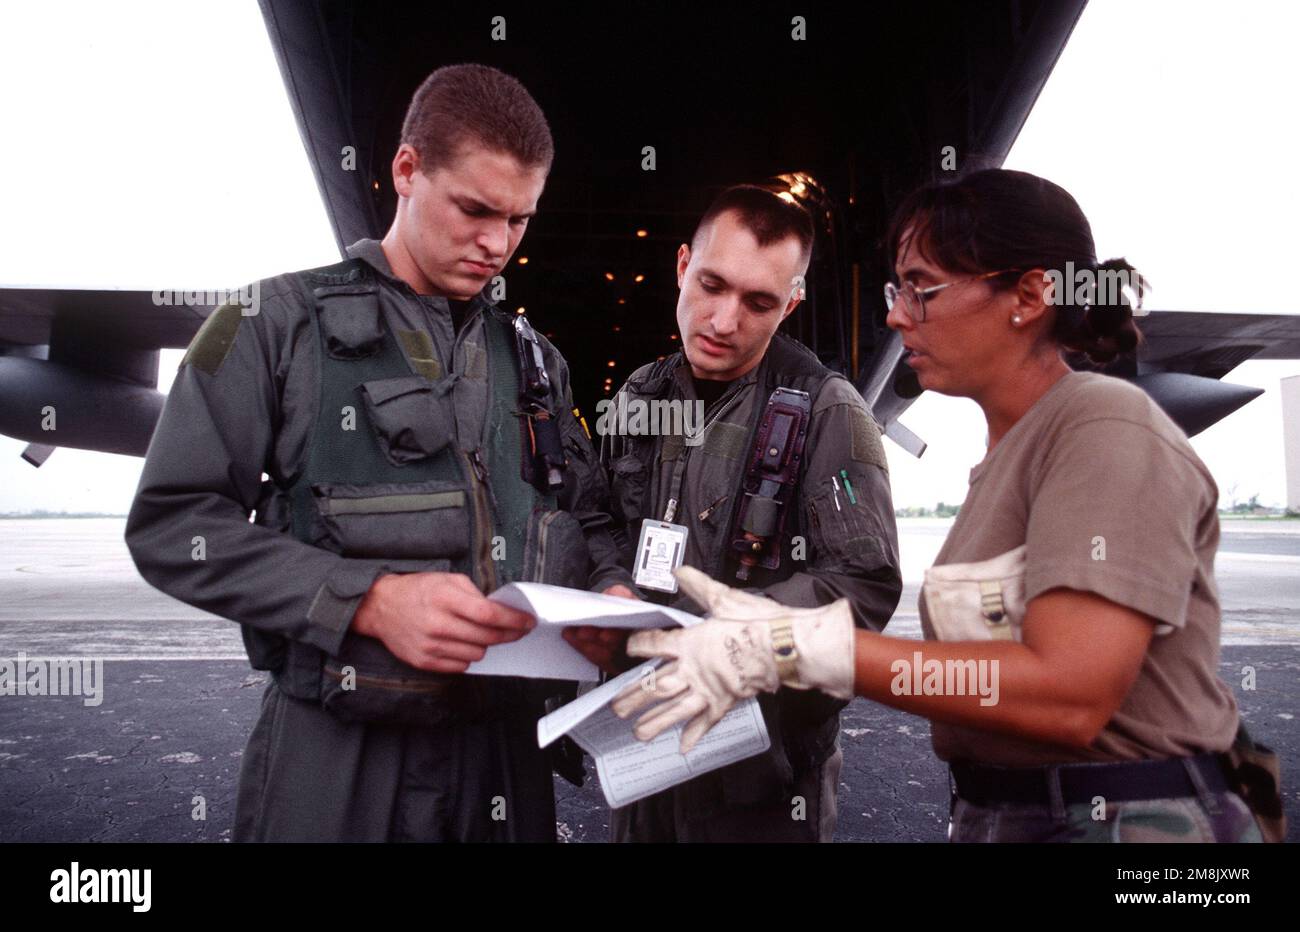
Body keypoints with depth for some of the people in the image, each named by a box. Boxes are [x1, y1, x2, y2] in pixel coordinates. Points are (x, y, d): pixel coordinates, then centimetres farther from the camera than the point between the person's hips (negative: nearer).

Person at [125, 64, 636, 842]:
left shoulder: (536, 360, 11)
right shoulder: (283, 322, -3)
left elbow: (586, 523, 15)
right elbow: (173, 522, -9)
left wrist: (612, 593, -7)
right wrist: (368, 600, -20)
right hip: (339, 755, -4)